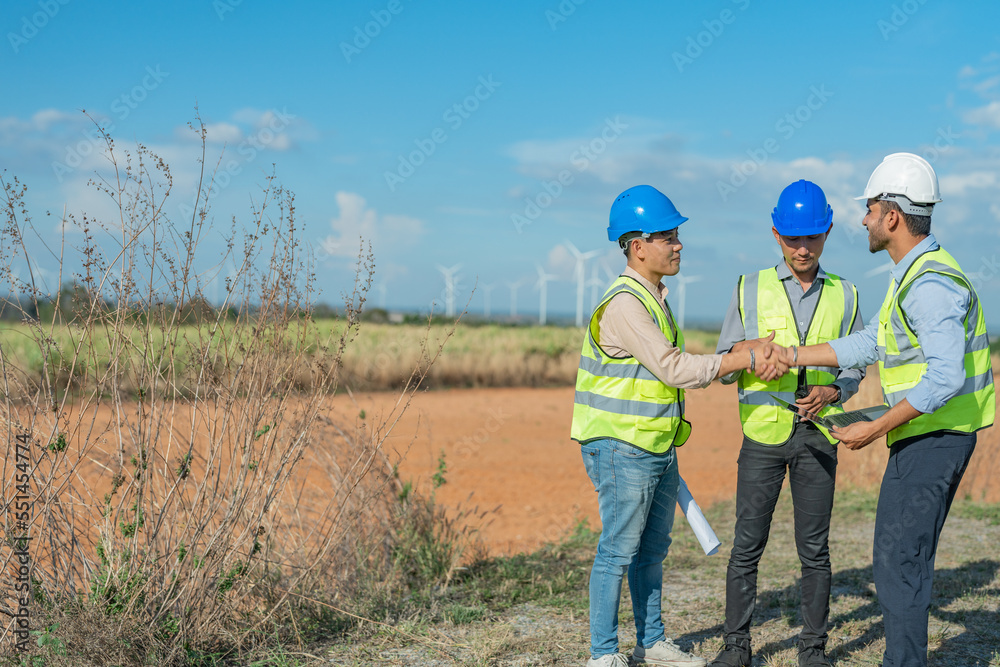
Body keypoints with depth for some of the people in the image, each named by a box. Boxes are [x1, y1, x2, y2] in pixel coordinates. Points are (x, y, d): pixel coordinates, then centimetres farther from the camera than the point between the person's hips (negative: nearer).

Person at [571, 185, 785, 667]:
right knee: (618, 551, -2)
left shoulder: (655, 297, 14)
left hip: (658, 449, 10)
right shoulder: (623, 303, -19)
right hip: (622, 449, -10)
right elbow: (675, 370, -22)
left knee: (652, 551, 16)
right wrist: (747, 359, -20)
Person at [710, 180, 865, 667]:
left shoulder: (844, 296, 8)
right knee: (747, 545, 1)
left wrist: (832, 392, -8)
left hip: (818, 435, 1)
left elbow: (855, 366, 13)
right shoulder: (750, 289, 4)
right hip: (763, 431, -1)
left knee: (814, 549, 5)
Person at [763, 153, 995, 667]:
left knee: (898, 561, -7)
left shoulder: (931, 282, -20)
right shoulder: (912, 276, 14)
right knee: (900, 558, 15)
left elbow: (945, 377, -29)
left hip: (934, 437, -10)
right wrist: (793, 356, 20)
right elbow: (868, 344, 22)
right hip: (922, 436, 10)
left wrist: (875, 429, -23)